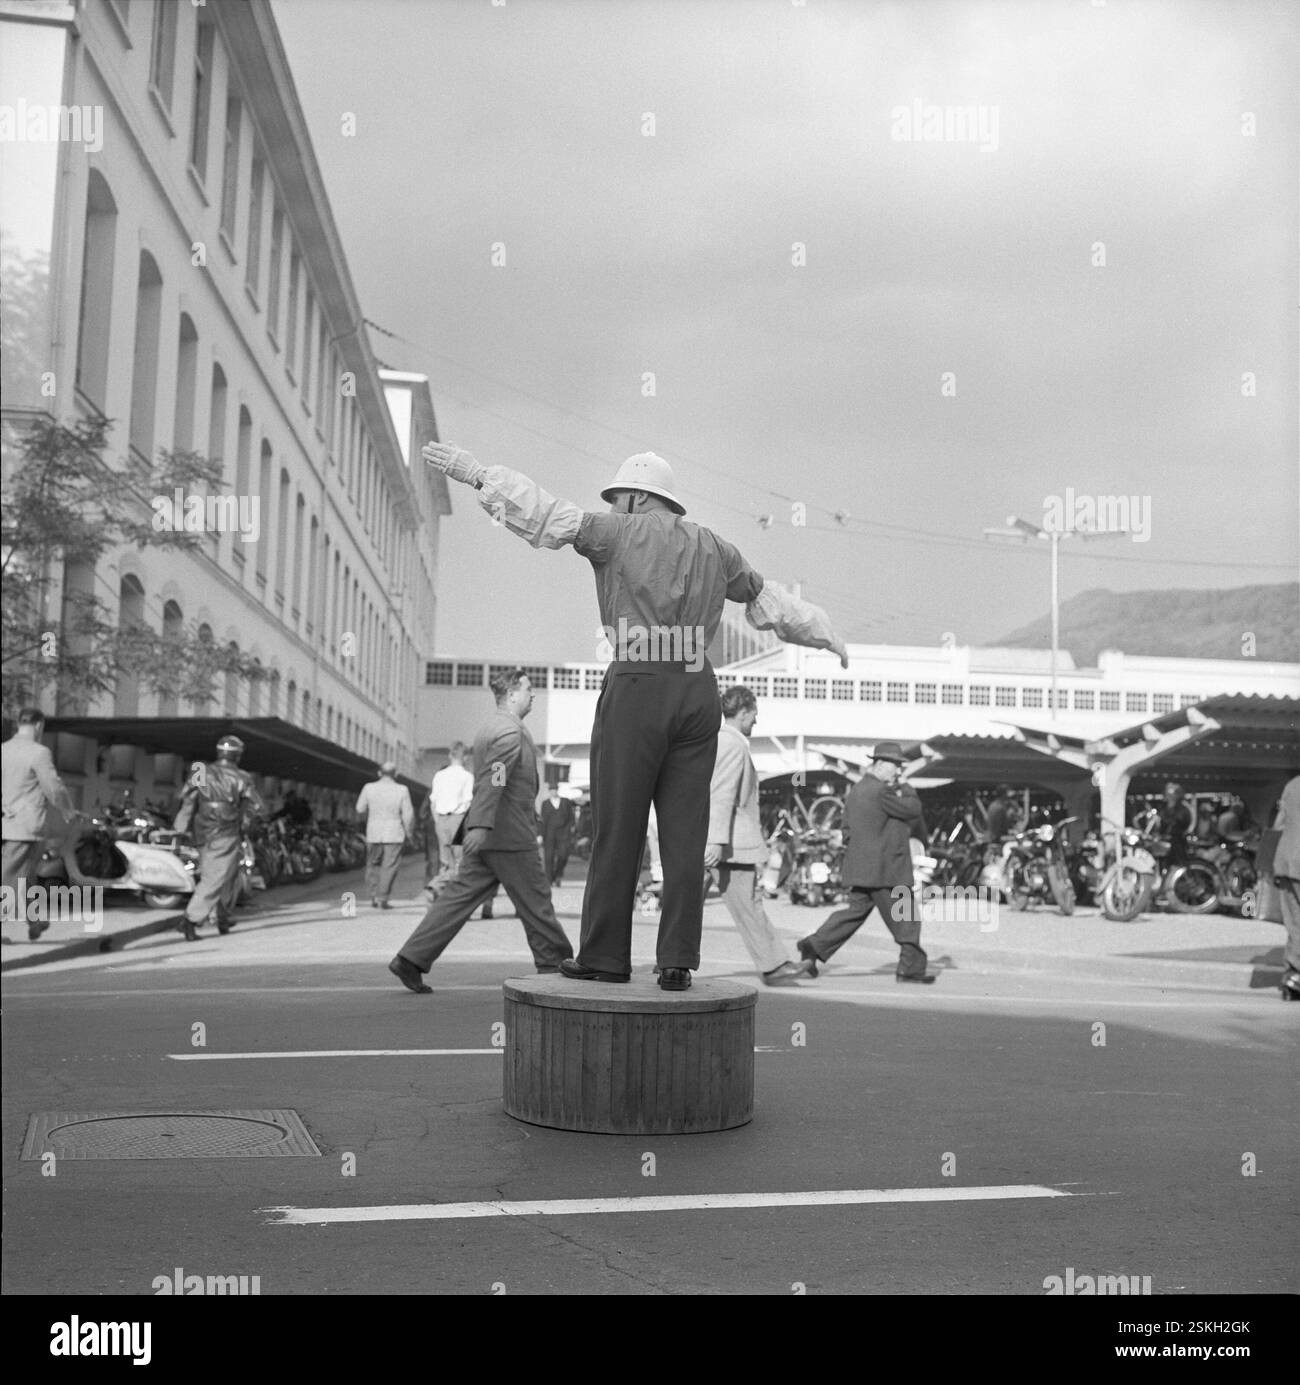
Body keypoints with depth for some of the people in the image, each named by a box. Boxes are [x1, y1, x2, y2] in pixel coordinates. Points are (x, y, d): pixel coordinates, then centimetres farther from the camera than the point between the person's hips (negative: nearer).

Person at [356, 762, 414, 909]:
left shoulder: (369, 788, -5)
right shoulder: (402, 790, -9)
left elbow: (360, 809, 3)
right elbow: (408, 814, -7)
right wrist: (408, 832, 7)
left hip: (373, 832, 2)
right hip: (394, 834, -2)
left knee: (373, 865, 16)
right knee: (389, 867, 4)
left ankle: (374, 896, 13)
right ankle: (382, 899, 2)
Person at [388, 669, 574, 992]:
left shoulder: (490, 727, 19)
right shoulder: (510, 732, -14)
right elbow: (493, 780, -27)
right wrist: (480, 825, -36)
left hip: (488, 835, 9)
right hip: (509, 835, -9)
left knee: (461, 895, 6)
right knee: (534, 903, 2)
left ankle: (411, 959, 3)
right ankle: (554, 964, 12)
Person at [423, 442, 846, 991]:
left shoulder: (620, 533, 3)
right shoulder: (713, 548, 19)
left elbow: (544, 513, -4)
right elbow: (768, 599, 30)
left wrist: (476, 472, -1)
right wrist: (825, 635, 43)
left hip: (636, 689, -5)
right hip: (699, 692, 5)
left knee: (618, 825, 1)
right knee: (685, 832, 3)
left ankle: (605, 956, 6)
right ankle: (677, 961, 2)